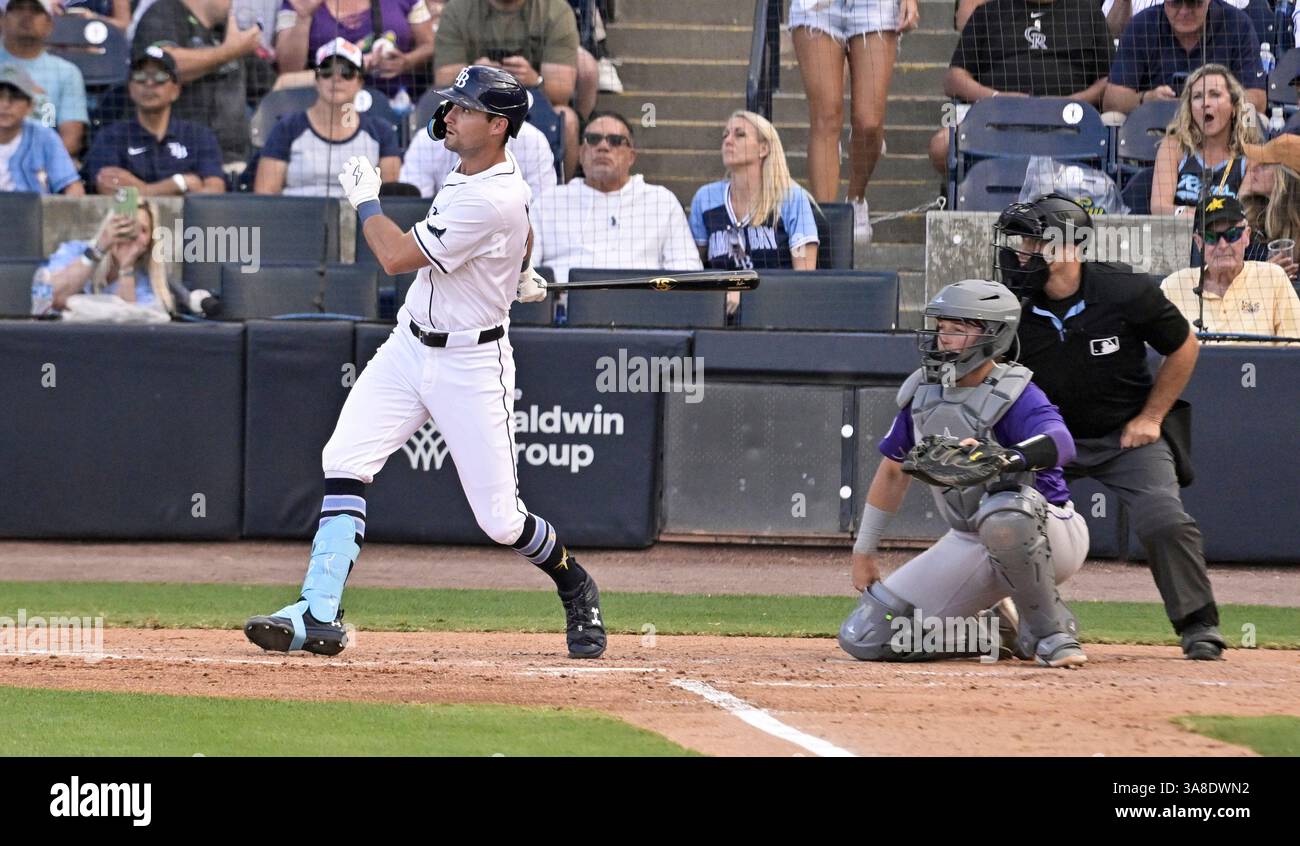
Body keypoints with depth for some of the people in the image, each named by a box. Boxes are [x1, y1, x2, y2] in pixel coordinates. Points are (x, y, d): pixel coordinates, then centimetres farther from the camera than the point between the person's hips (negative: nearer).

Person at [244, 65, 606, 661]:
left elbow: (396, 257, -22)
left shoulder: (492, 200, -25)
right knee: (344, 463, -11)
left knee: (501, 519, -3)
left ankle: (576, 590, 28)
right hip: (410, 345, 8)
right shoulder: (474, 174, 5)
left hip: (472, 363, -8)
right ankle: (318, 616, -17)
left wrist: (365, 199, -7)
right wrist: (518, 273, 43)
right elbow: (521, 230, 27)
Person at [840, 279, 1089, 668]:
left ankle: (1051, 632, -21)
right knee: (863, 638, -4)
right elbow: (894, 470, 16)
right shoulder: (923, 392, 2)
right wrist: (864, 551, 18)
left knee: (1004, 510, -44)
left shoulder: (1014, 395, -19)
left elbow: (1060, 443, -42)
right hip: (970, 545, 7)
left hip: (1052, 539, -7)